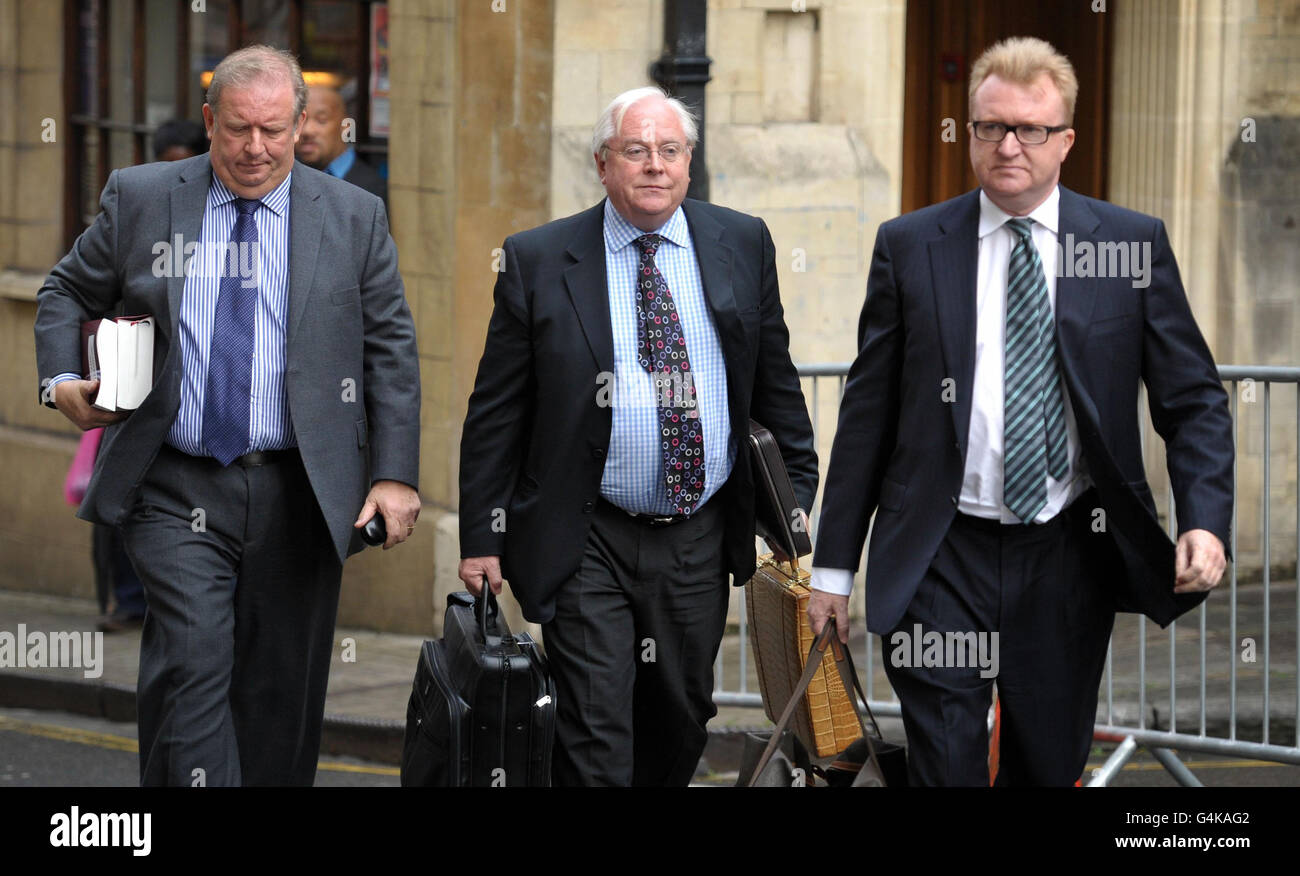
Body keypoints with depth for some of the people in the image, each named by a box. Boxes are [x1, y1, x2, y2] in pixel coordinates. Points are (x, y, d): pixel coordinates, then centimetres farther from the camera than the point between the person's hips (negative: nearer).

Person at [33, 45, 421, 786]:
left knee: (283, 696, 6)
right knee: (191, 666, -17)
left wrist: (396, 475, -2)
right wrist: (61, 379, -3)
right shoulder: (140, 199, 5)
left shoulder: (353, 217, 6)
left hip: (300, 495, 1)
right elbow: (68, 293, 16)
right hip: (177, 492, -1)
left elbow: (392, 351, 6)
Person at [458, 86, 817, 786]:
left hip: (700, 542, 3)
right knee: (594, 736, -6)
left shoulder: (742, 245, 4)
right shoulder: (537, 261, -3)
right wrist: (482, 537, -4)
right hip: (586, 545, -3)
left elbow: (776, 384, 12)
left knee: (680, 721, 14)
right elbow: (495, 413, -1)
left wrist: (795, 497, 10)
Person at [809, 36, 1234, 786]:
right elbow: (867, 412, 6)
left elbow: (1193, 399, 5)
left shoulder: (1134, 245, 3)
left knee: (1051, 767, 10)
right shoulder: (909, 247, 3)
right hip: (941, 561, -1)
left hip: (1070, 557, 1)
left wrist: (1205, 522, -12)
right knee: (943, 768, -5)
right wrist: (836, 563, 4)